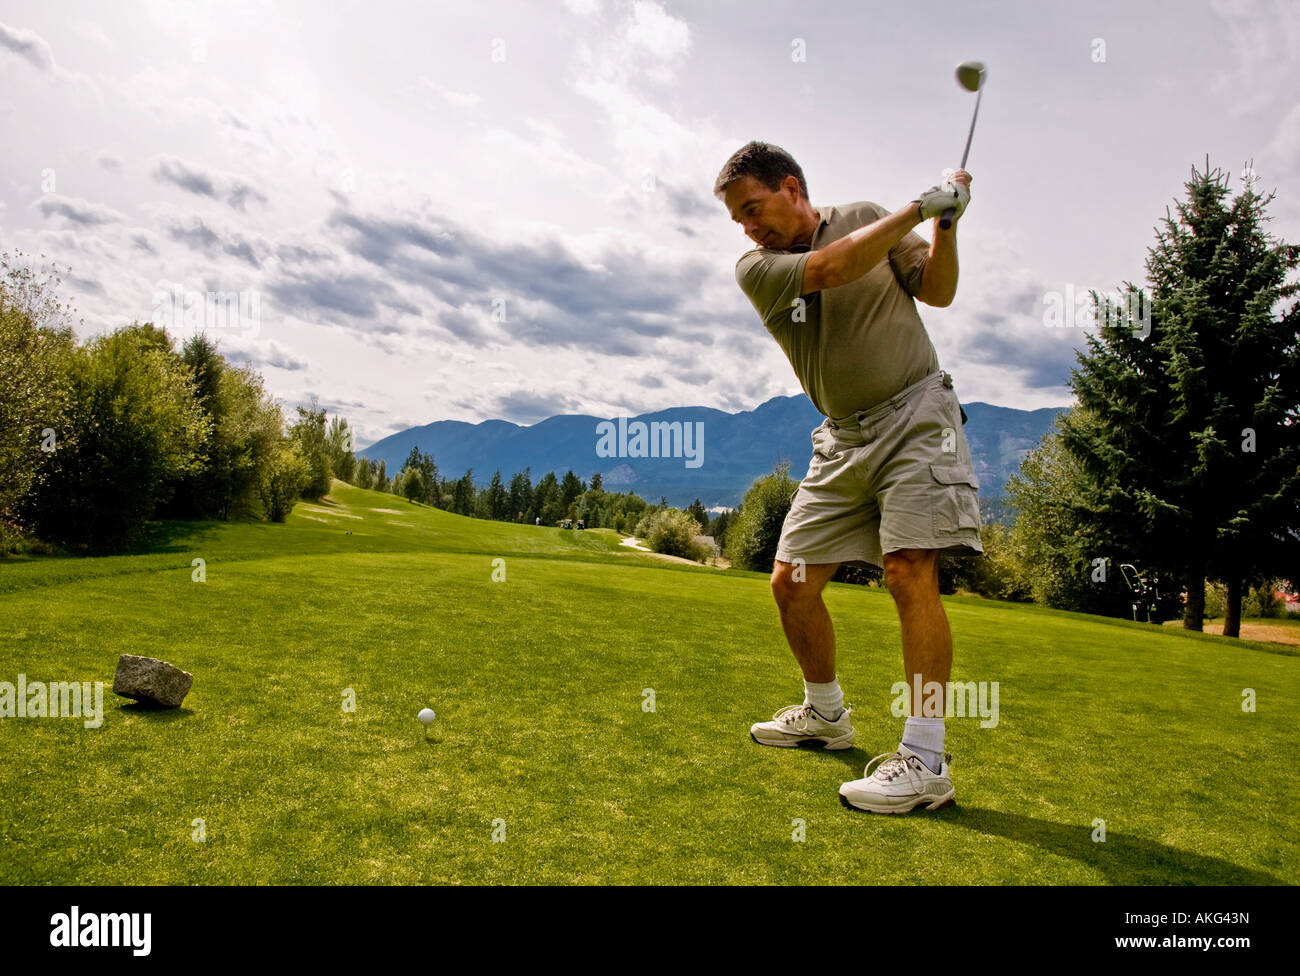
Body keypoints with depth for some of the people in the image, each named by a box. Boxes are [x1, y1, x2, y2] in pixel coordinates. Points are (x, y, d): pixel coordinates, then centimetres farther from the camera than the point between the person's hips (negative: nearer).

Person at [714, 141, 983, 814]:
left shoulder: (869, 217, 5)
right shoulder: (755, 268, 1)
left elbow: (937, 291, 5)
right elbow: (831, 269, -17)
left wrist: (945, 226, -10)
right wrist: (918, 209, -16)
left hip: (915, 413, -3)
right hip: (842, 438, 3)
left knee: (909, 570, -18)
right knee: (791, 582, 2)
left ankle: (925, 761, -13)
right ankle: (826, 714, 27)